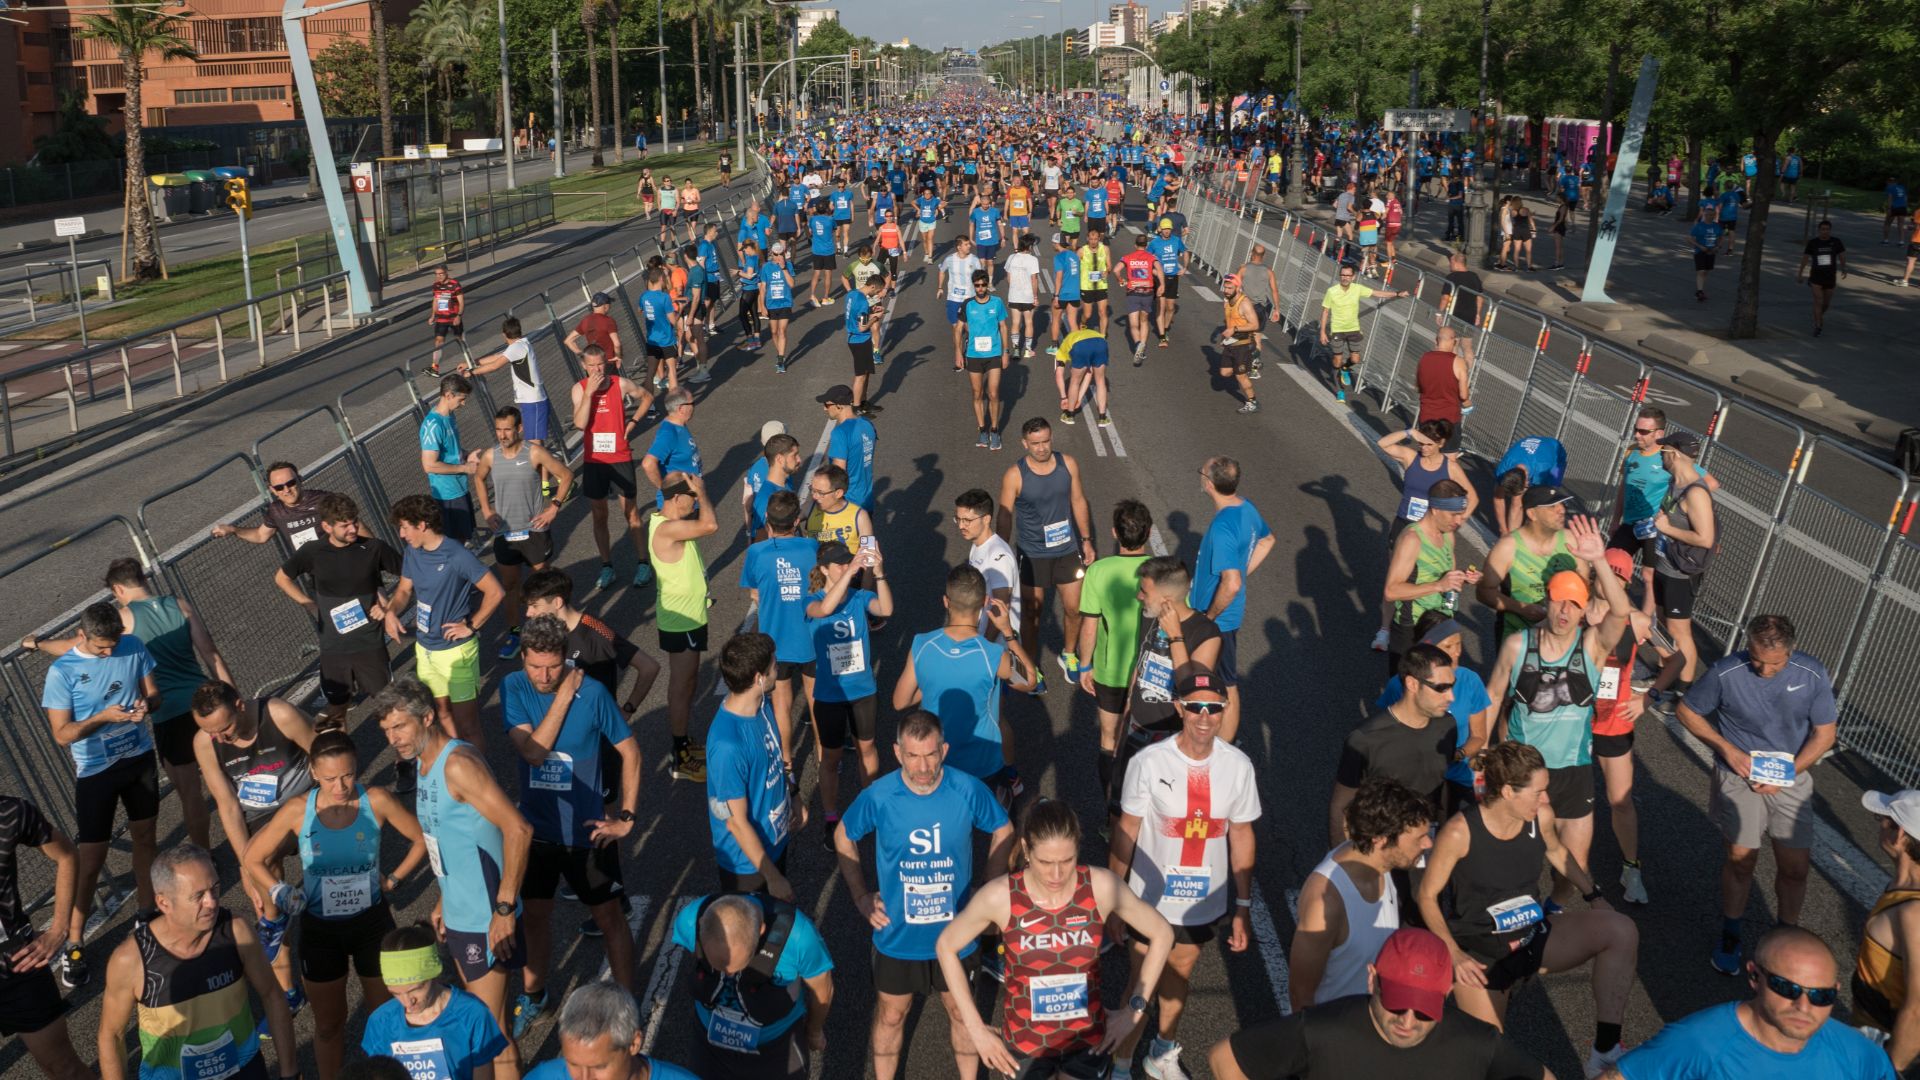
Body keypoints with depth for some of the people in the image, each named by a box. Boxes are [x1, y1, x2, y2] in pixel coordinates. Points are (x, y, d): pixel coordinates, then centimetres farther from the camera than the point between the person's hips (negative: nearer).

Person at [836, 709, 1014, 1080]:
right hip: (897, 934, 0)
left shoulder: (969, 791, -20)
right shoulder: (878, 796, -21)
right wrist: (860, 897, -3)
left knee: (961, 1012, 20)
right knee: (891, 1014, 20)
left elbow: (1003, 831, -1)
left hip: (956, 932, 0)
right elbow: (843, 837, 0)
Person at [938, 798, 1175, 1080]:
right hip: (1024, 1042, -1)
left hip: (1088, 1039, 1)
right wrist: (975, 1028, -6)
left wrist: (1134, 1010, -5)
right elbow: (946, 945, -6)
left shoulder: (1102, 886, -21)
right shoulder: (1000, 896, -23)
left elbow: (1162, 934, -5)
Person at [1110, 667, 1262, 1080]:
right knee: (1142, 986, 11)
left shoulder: (1238, 766, -13)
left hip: (1206, 901, 3)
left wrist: (1243, 906, 3)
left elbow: (1241, 834, -1)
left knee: (1180, 976, 24)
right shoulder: (1148, 763, -21)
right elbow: (1126, 831, -10)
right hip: (1151, 899, -3)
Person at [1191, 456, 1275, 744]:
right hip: (1230, 613, 9)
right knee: (1224, 679, 27)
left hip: (1218, 618, -9)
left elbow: (1231, 584, -36)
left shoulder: (1222, 528, -32)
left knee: (1225, 686, 8)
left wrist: (1209, 617, -21)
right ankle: (1228, 728, 46)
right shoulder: (1246, 508, -4)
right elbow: (1267, 539, 17)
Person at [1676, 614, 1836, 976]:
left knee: (1796, 865, 2)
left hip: (1791, 777, 2)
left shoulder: (1812, 675, -12)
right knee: (1741, 857, -5)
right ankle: (1730, 936, 16)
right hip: (1740, 775, -2)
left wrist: (1787, 773, -11)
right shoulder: (1726, 673, -18)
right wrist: (1727, 748, -15)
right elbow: (1686, 711, -5)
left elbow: (1824, 733, -2)